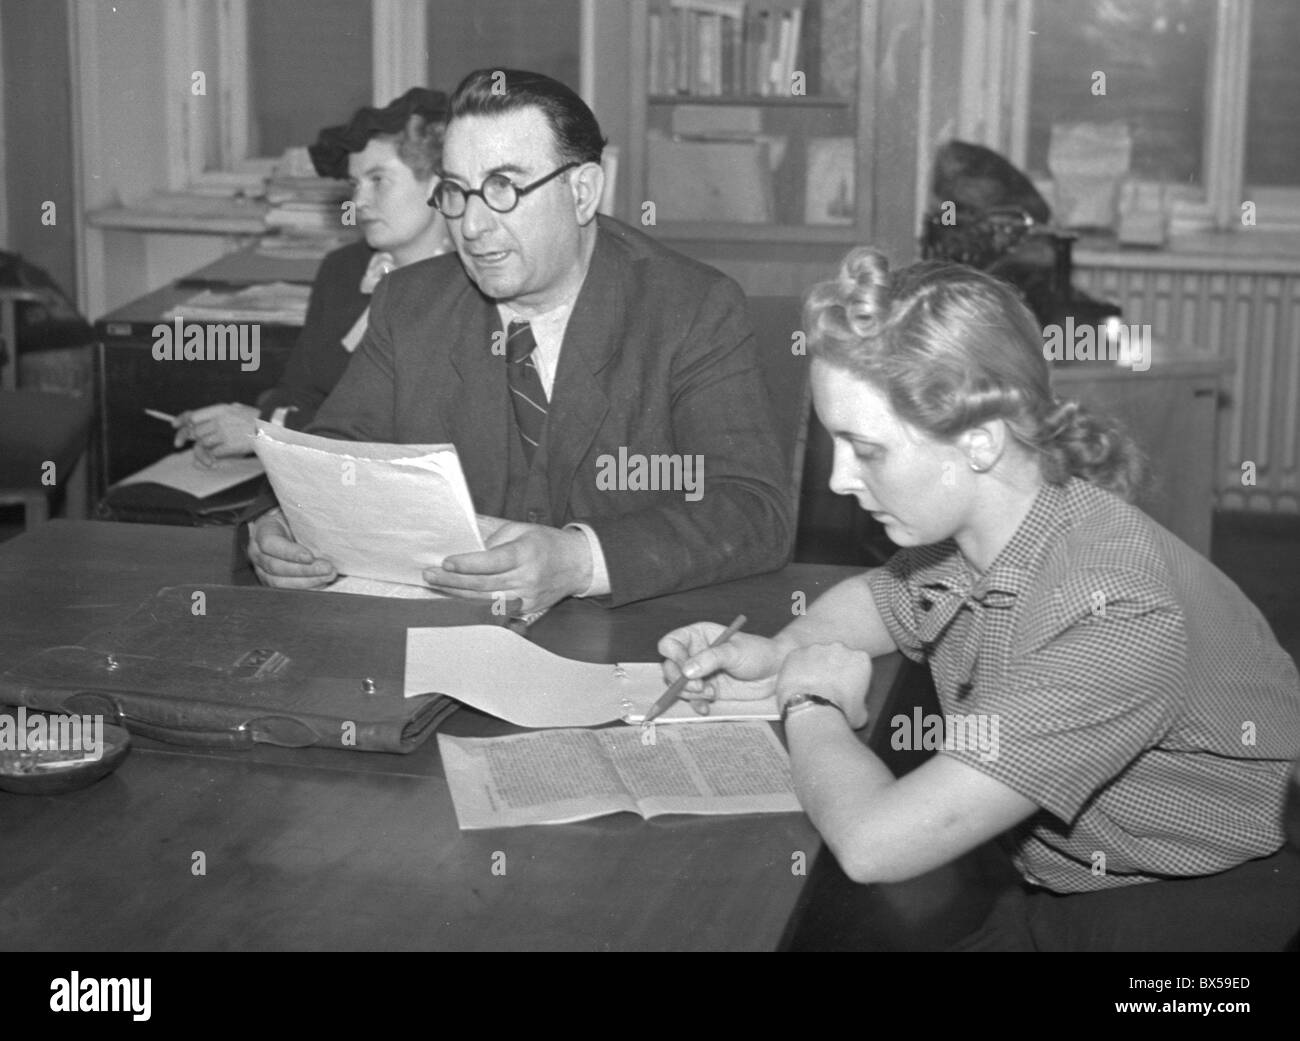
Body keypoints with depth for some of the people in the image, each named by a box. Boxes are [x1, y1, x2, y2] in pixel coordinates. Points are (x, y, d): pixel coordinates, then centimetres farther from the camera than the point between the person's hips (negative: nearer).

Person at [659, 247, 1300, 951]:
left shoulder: (1114, 617, -30)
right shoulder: (957, 536, -5)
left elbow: (874, 845, -35)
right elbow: (878, 598, 22)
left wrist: (813, 710, -15)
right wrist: (779, 655, 1)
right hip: (1050, 896, 7)